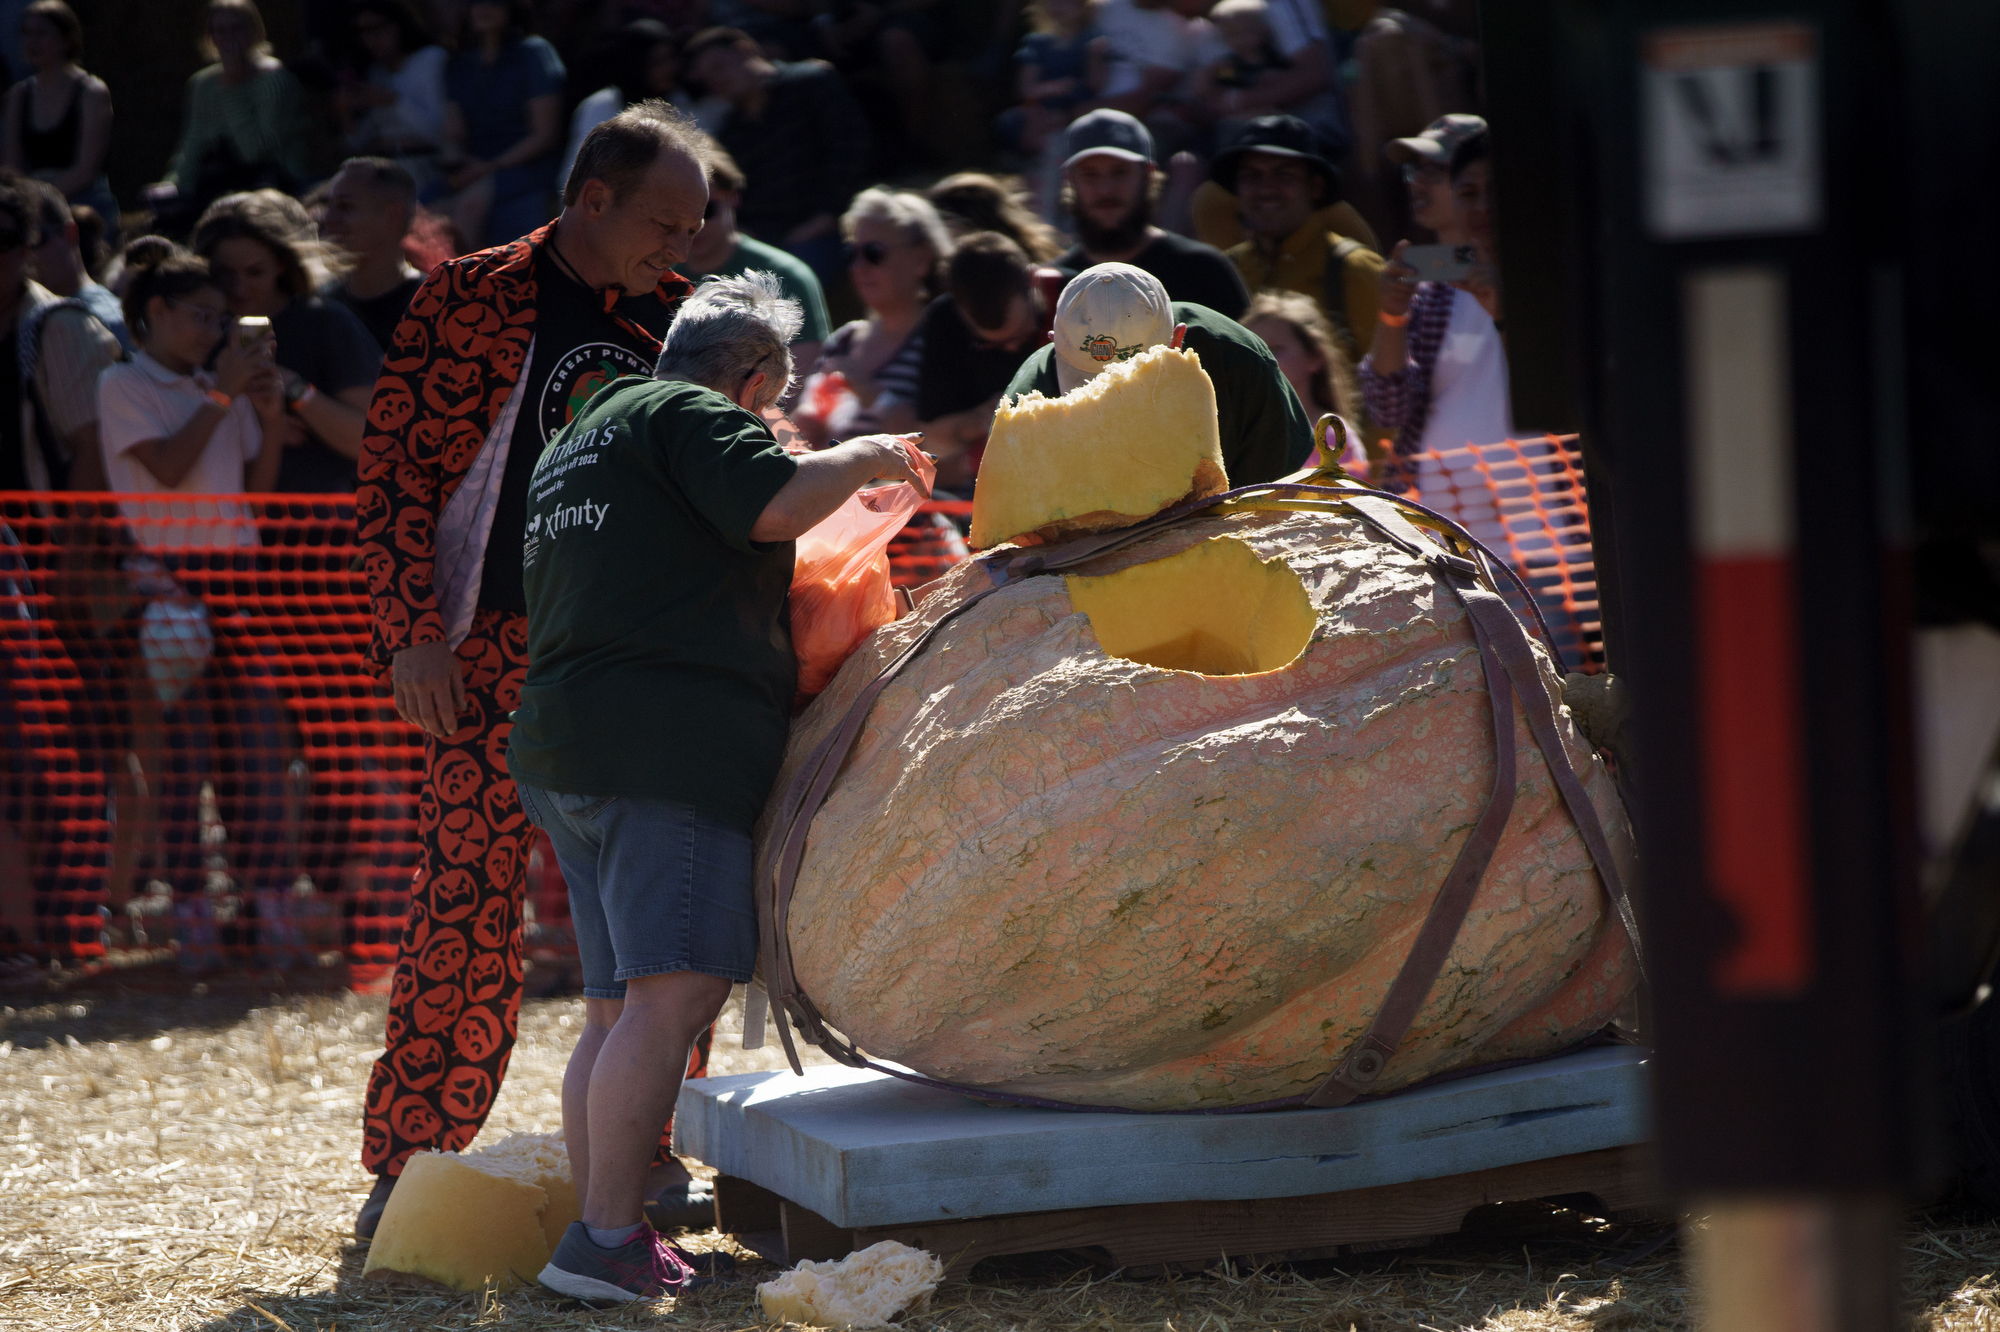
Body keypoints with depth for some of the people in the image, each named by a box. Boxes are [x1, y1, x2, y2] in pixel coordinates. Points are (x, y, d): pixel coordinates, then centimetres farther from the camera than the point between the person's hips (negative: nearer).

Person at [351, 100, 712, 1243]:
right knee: (470, 894, -9)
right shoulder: (473, 299, -1)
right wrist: (415, 634, -11)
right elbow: (395, 477, -3)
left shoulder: (676, 317, 13)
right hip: (503, 647, -5)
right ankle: (410, 1166, -4)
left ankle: (649, 1156, 13)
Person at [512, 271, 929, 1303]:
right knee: (675, 993, -15)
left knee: (618, 1007, 10)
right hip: (668, 740, -10)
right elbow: (774, 503, -16)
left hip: (561, 747, 10)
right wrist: (865, 458, 0)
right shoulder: (692, 416, 0)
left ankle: (599, 1238, 7)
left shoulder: (579, 441, 29)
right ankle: (608, 1240, -23)